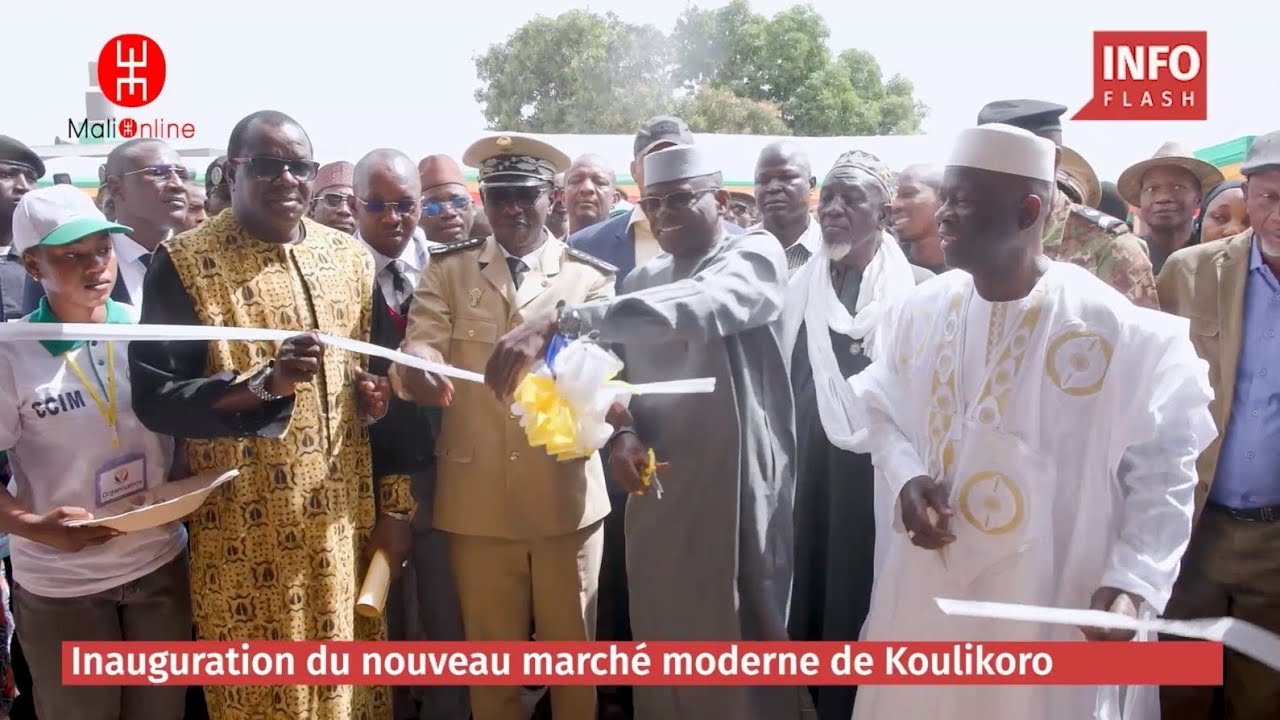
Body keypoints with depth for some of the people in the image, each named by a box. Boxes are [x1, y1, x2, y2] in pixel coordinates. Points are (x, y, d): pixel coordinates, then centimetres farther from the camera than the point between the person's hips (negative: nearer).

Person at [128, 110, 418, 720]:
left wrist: (395, 506, 8)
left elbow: (385, 382, 10)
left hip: (346, 521, 4)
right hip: (247, 534, -3)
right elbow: (154, 396, -13)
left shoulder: (352, 257, 6)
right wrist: (264, 382, -29)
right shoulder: (184, 264, -6)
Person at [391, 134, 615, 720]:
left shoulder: (592, 277, 4)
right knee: (489, 649, 14)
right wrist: (416, 368, -31)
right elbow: (422, 341, -6)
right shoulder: (448, 270, 7)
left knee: (571, 644, 13)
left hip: (566, 495, 0)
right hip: (477, 497, 1)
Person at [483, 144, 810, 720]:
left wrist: (557, 321, -37)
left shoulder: (758, 255, -7)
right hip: (656, 494, 5)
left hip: (738, 491, -5)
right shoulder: (641, 280, 13)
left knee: (742, 644, 4)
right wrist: (620, 437, -7)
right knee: (662, 650, 13)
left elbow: (692, 308, -28)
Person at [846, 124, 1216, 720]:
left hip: (1051, 608, -4)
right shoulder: (921, 310, -1)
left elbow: (1161, 470, -6)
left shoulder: (1117, 332, -13)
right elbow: (881, 411, 12)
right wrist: (905, 478, -7)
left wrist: (1134, 581, -17)